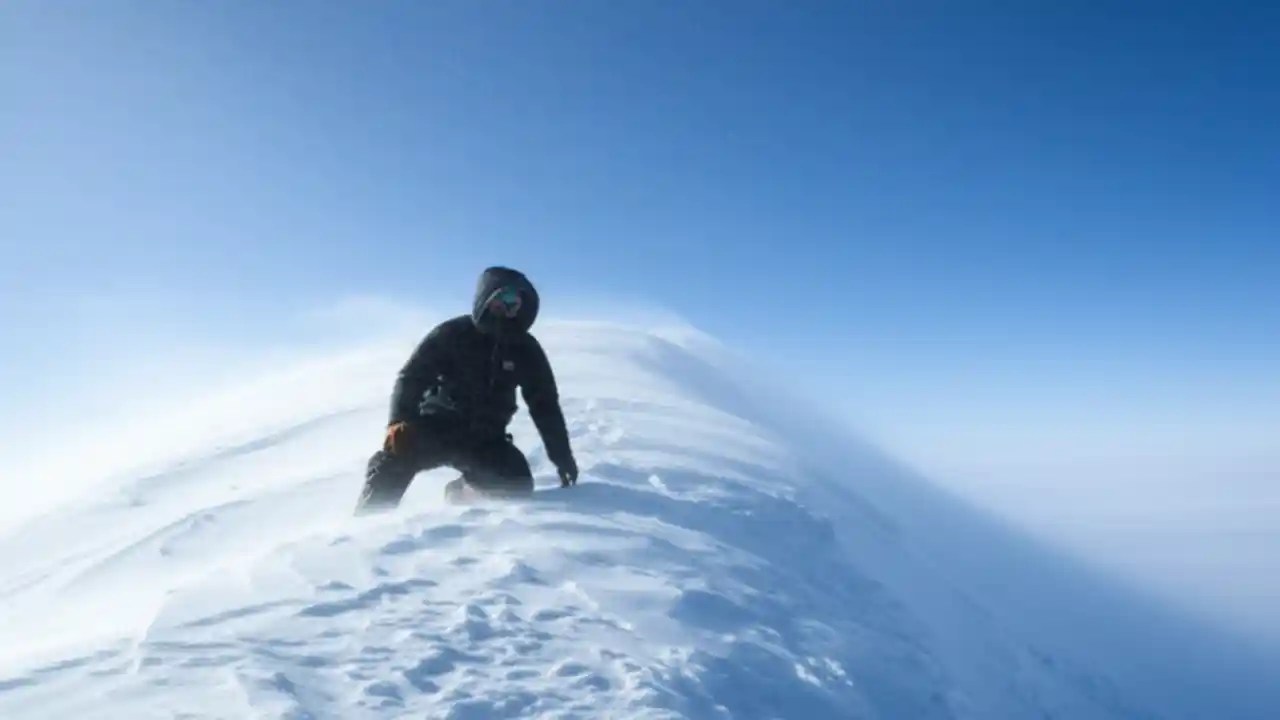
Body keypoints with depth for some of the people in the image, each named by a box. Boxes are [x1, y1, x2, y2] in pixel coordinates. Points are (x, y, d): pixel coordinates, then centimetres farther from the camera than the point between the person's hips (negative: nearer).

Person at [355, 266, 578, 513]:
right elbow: (411, 377, -11)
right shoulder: (452, 334, -9)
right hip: (437, 426, -3)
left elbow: (546, 405, 5)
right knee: (398, 452, -31)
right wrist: (399, 422, -29)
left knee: (517, 484, -18)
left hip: (485, 439, 3)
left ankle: (461, 492, 13)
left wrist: (562, 456, 1)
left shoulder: (525, 348, -1)